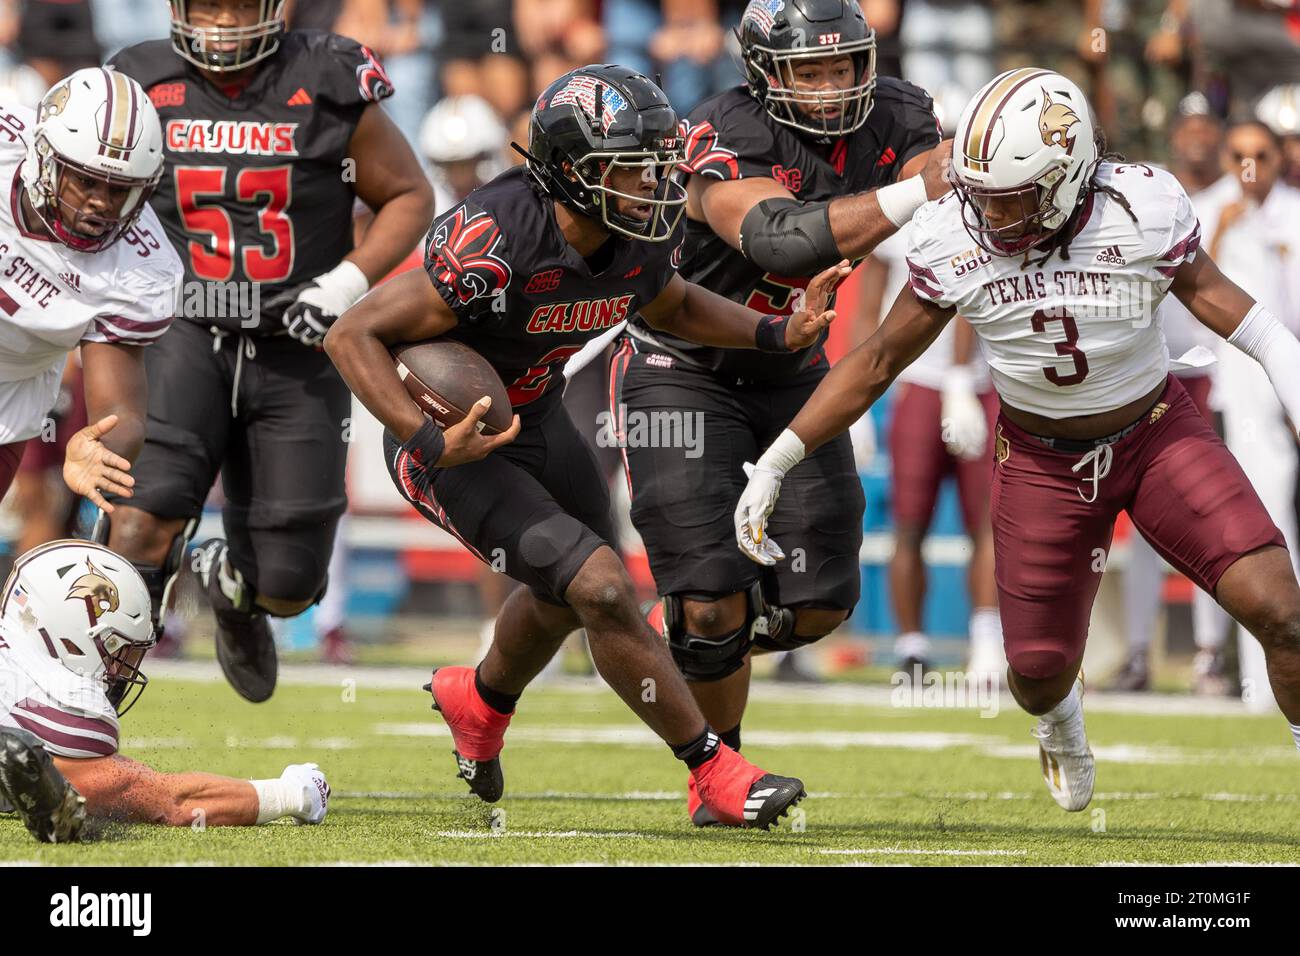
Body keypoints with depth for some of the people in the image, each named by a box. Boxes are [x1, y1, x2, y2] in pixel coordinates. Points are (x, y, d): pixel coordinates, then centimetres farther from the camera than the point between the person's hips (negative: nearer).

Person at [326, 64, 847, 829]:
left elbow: (672, 306, 12)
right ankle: (718, 778, -6)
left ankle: (480, 701, 59)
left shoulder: (642, 238, -14)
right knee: (603, 588, -18)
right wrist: (431, 443, -39)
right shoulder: (495, 243, -36)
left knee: (569, 597, 27)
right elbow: (354, 336, -30)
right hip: (458, 442, -8)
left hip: (538, 418, 8)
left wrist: (778, 333, -4)